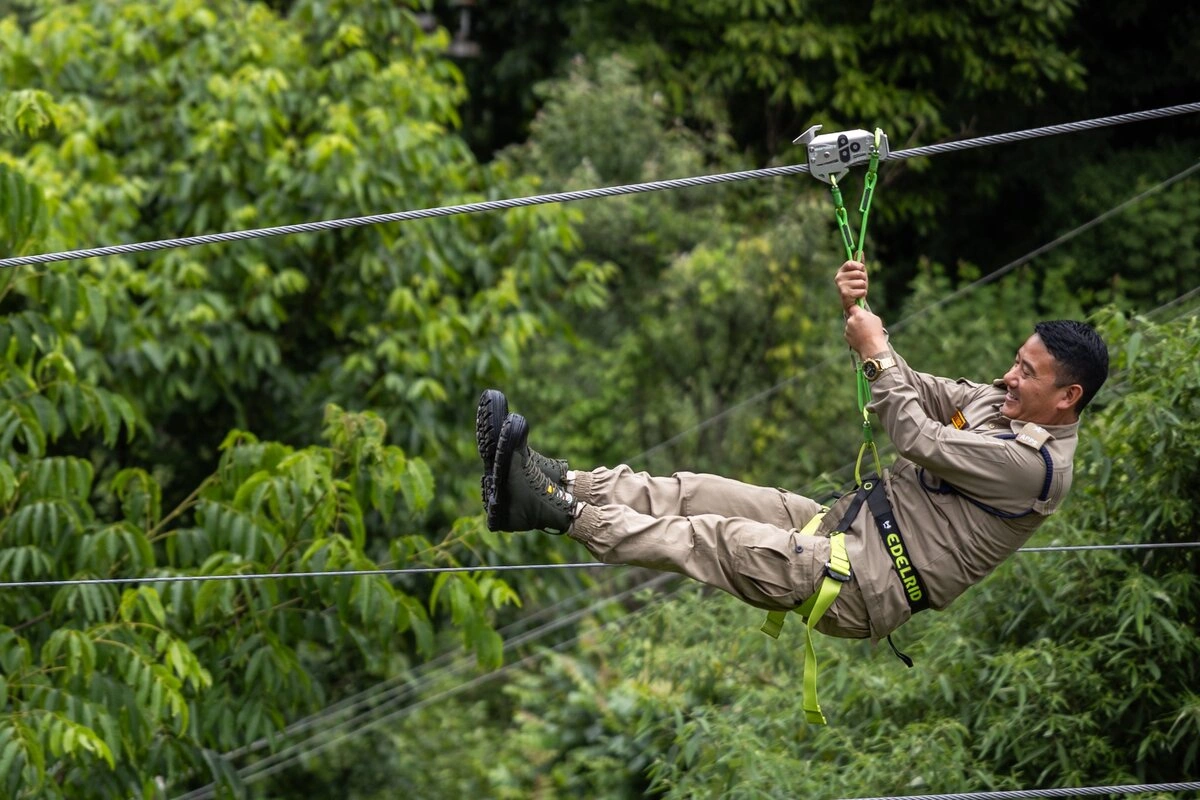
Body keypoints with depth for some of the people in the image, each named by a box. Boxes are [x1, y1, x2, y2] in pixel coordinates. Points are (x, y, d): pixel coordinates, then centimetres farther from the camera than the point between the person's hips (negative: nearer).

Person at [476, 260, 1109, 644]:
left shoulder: (1038, 464, -15)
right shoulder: (997, 402, 14)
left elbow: (919, 440, -19)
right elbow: (911, 388, 17)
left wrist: (877, 352, -9)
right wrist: (857, 311, 0)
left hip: (870, 586, -9)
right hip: (849, 520, 9)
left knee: (717, 538, -22)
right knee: (692, 492, -5)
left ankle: (561, 512, -27)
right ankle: (553, 481, -12)